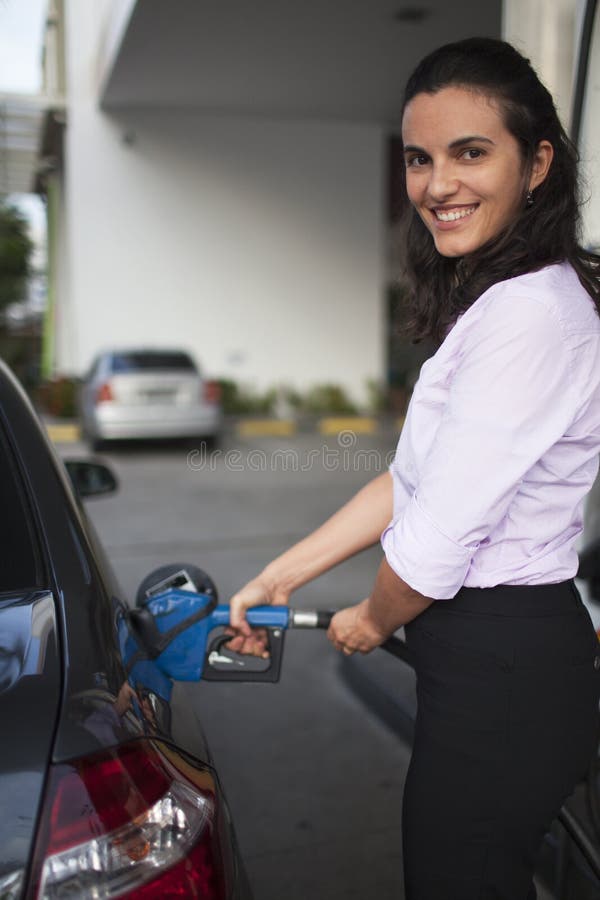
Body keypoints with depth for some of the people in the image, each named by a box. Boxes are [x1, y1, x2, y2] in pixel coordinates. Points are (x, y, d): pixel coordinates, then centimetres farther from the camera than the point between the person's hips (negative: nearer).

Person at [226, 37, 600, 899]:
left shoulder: (531, 314, -23)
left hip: (502, 669, -9)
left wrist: (373, 619, -1)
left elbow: (437, 541, -22)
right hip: (499, 652, 9)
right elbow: (411, 480, 10)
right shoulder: (494, 302, 10)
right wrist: (277, 579, 9)